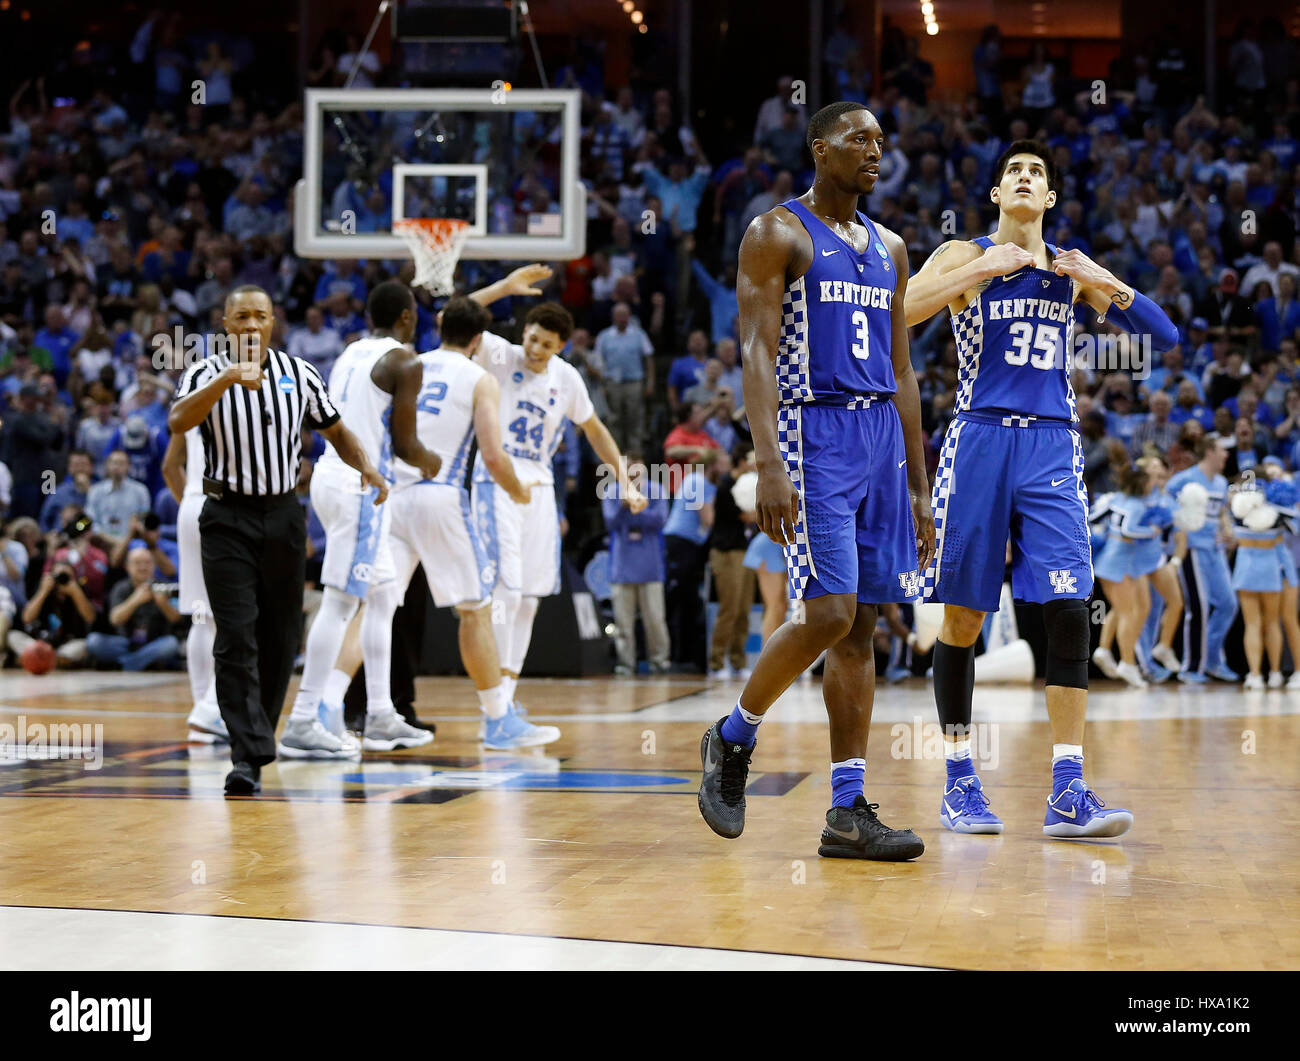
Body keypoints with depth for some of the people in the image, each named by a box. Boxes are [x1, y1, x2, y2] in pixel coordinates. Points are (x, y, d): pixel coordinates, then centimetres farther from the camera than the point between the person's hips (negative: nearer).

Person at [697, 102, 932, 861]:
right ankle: (733, 737, 10)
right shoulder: (777, 234, -3)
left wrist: (918, 487, 15)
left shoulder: (889, 249, 17)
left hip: (880, 436, 7)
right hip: (812, 433, -7)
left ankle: (849, 813, 4)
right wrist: (769, 466, -23)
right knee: (828, 615, -15)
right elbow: (757, 351, -12)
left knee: (861, 627, 3)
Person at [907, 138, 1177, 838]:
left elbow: (1164, 338, 12)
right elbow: (895, 314, -13)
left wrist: (1107, 284, -4)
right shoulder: (965, 257, 4)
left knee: (1070, 610, -10)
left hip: (1052, 447, 3)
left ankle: (1068, 794, -9)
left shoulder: (1072, 269, 14)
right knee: (963, 616, 0)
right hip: (980, 440, -2)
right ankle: (959, 784, 12)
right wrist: (983, 269, -15)